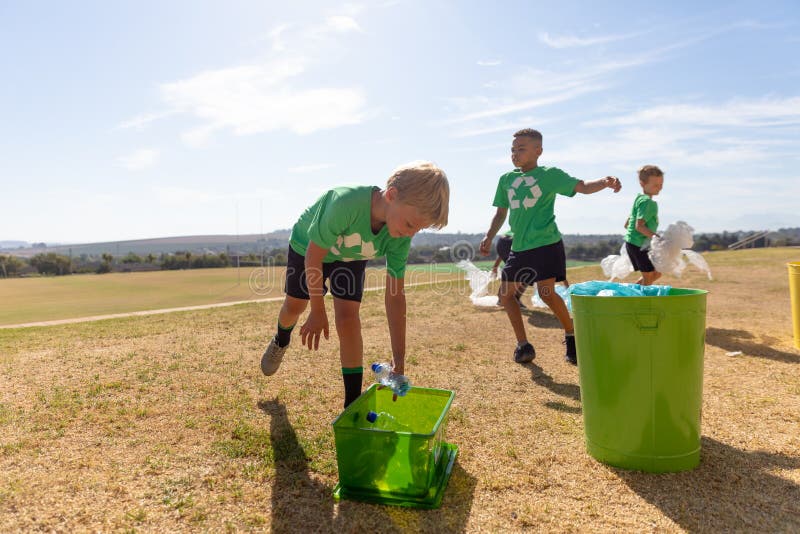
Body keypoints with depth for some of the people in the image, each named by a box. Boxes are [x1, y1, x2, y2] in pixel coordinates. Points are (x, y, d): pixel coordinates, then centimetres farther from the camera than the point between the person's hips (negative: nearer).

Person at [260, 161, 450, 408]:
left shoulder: (400, 238, -30)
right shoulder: (345, 203, -46)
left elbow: (395, 295, -23)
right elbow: (313, 257, -32)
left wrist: (399, 358, -23)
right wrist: (318, 311, -22)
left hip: (350, 258, 2)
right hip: (307, 246, -1)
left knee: (348, 318, -14)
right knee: (294, 307, 15)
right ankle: (281, 340, 53)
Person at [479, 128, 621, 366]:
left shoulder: (550, 175, 0)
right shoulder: (506, 180, 13)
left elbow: (582, 187, -11)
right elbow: (501, 213, 21)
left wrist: (605, 182, -30)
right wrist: (489, 237, 10)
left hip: (546, 243, -6)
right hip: (519, 247, 6)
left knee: (546, 293, -17)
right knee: (506, 292, 4)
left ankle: (571, 335, 9)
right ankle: (523, 345, 17)